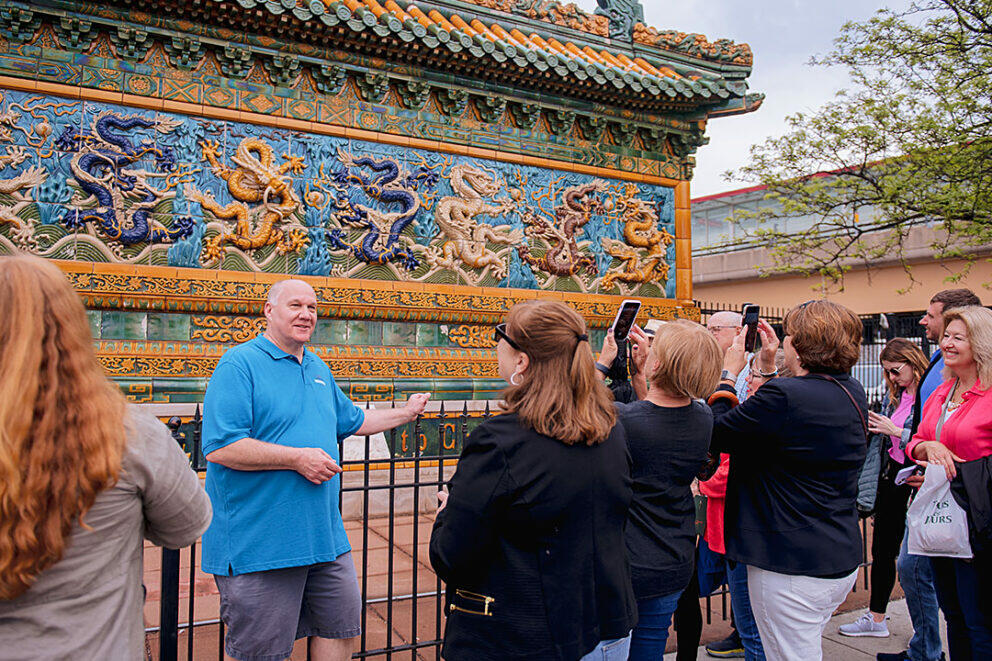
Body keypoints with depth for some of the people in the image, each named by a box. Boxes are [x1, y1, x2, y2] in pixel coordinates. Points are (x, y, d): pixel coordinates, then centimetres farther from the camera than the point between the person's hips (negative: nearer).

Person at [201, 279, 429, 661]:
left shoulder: (318, 369, 14)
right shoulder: (239, 364, -11)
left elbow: (351, 421, 30)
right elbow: (218, 447, -21)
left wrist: (406, 413, 32)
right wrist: (297, 458, -21)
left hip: (325, 538, 8)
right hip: (259, 542, -7)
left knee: (341, 629, 17)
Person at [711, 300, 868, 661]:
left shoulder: (784, 396, -26)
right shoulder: (854, 394, 3)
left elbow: (717, 435, -14)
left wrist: (728, 374, -2)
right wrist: (768, 369, 17)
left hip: (793, 568, -9)